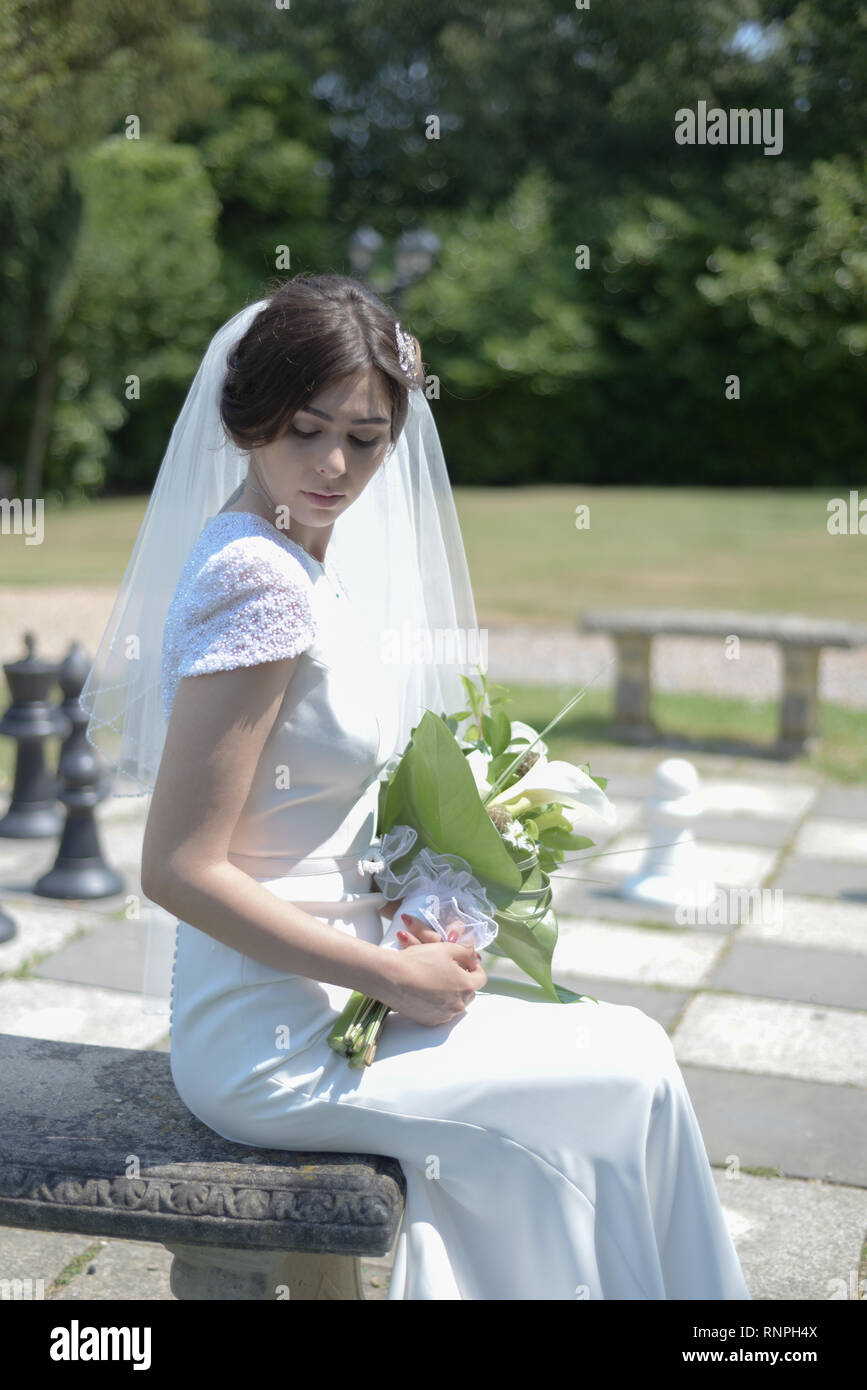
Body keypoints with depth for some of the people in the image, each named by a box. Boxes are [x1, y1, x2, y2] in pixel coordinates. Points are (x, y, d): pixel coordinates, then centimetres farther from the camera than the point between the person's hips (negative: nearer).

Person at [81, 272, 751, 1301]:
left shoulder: (306, 560, 7)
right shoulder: (263, 583, -23)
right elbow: (179, 869, -24)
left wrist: (418, 936, 6)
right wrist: (397, 976, -17)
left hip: (314, 1001, 9)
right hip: (275, 1049, -9)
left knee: (628, 1040, 15)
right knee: (630, 1073, 1)